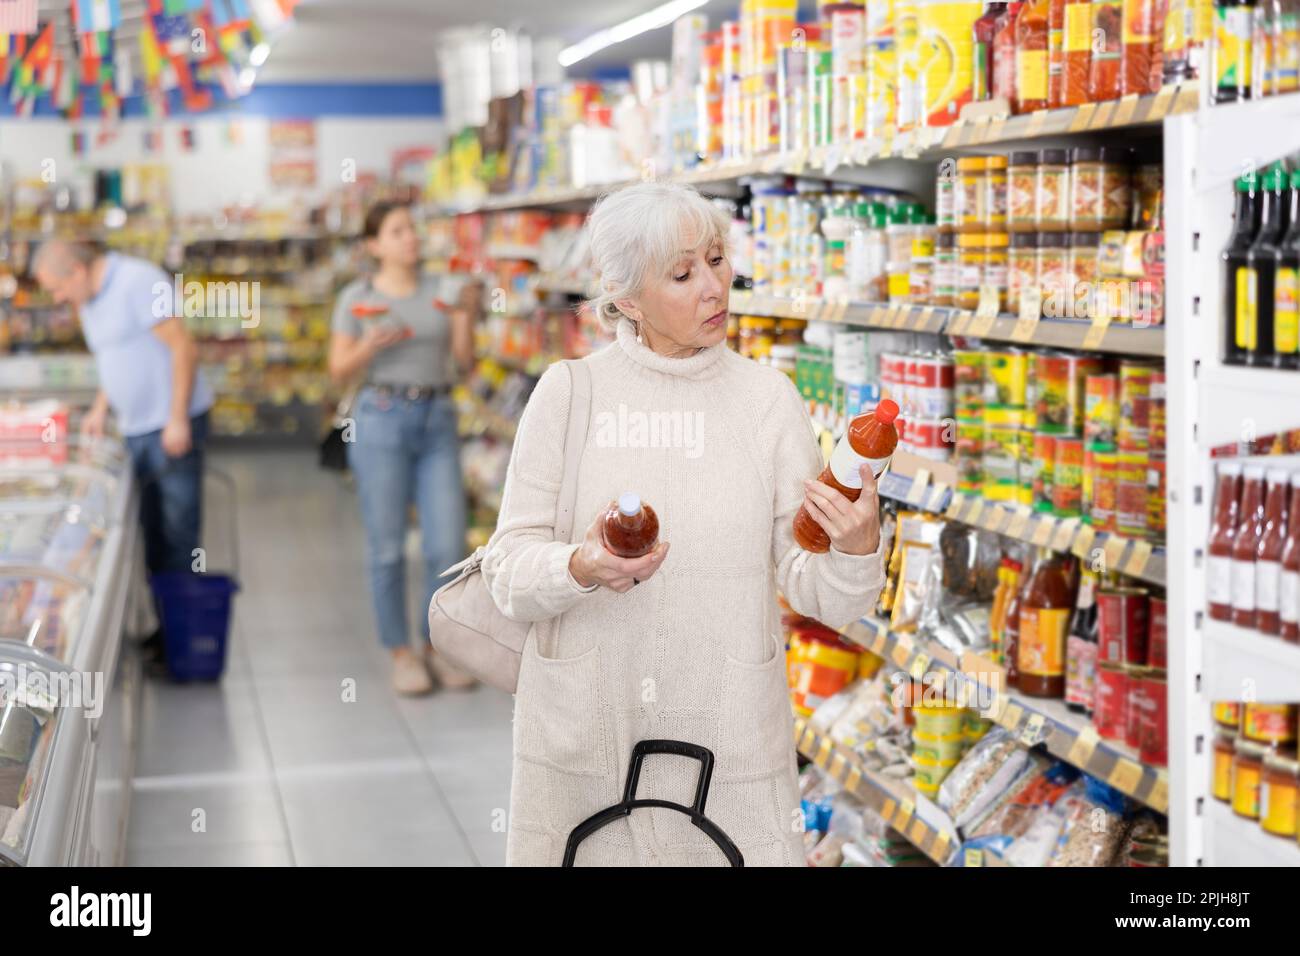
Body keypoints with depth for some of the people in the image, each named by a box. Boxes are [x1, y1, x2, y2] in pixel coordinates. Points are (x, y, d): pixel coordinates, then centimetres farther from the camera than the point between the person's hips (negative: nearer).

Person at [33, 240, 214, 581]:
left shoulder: (138, 281, -16)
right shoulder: (88, 300, 11)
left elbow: (183, 347, -19)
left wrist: (177, 420, -20)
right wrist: (100, 409, 13)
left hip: (172, 426, -8)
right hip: (135, 427, 8)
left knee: (178, 521, -1)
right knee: (147, 523, 13)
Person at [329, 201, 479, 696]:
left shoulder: (441, 290, 7)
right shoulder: (356, 298, 0)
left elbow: (464, 361, 5)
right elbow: (339, 370, 2)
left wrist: (464, 315, -10)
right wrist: (369, 346, -16)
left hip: (438, 420, 3)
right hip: (382, 419, -3)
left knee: (448, 545, 0)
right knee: (387, 546, 2)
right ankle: (401, 654, 14)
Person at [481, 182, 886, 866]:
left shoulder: (767, 396, 0)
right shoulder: (567, 392, -3)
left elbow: (815, 593, -2)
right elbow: (508, 572, -4)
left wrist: (856, 550, -22)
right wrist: (581, 568, -23)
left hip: (732, 738, 1)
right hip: (583, 740, 0)